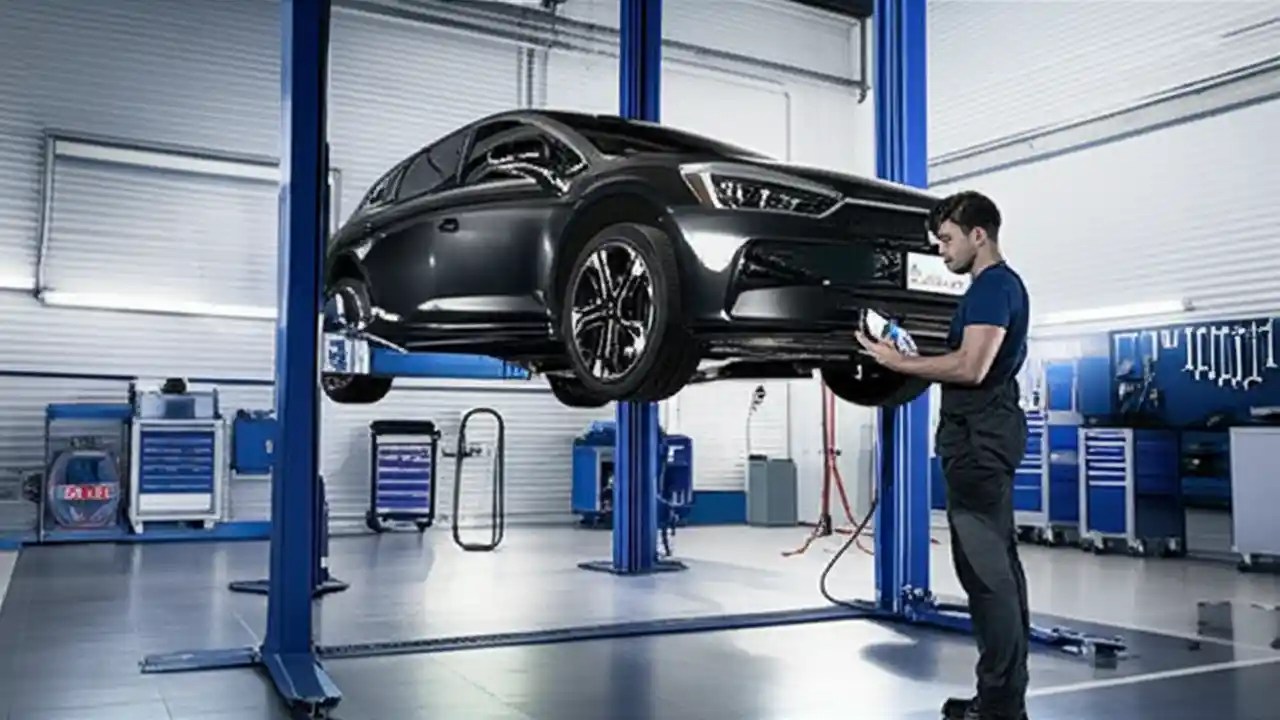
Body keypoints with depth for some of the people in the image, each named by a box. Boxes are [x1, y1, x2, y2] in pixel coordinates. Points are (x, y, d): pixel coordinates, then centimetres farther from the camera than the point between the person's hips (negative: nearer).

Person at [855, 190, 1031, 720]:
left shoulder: (992, 286, -12)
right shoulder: (1002, 285, 21)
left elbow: (971, 367, -23)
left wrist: (899, 363, -14)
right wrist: (913, 359, 14)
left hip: (980, 437, -11)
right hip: (984, 435, 11)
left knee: (986, 568, -9)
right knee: (999, 564, 13)